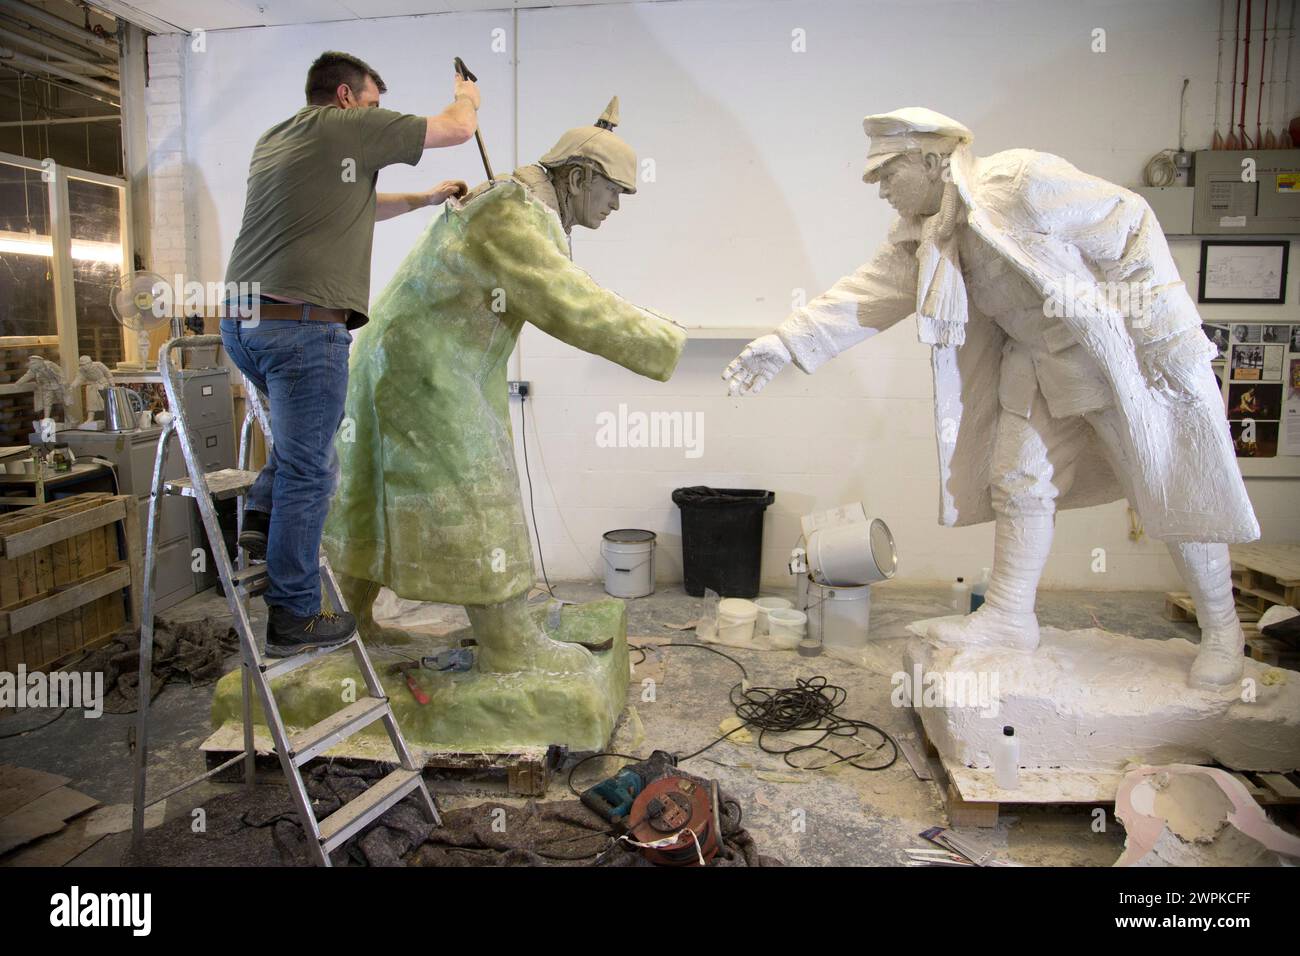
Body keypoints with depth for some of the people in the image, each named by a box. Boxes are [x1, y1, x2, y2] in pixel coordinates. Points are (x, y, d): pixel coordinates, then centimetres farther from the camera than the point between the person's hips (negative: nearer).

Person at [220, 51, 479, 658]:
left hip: (240, 321, 9)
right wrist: (467, 95, 28)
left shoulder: (271, 141, 23)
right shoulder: (350, 127, 0)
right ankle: (293, 619, 9)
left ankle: (262, 516, 19)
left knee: (312, 426, 31)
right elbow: (459, 129, 7)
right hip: (303, 328, -8)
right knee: (308, 471, 0)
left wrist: (422, 200, 40)